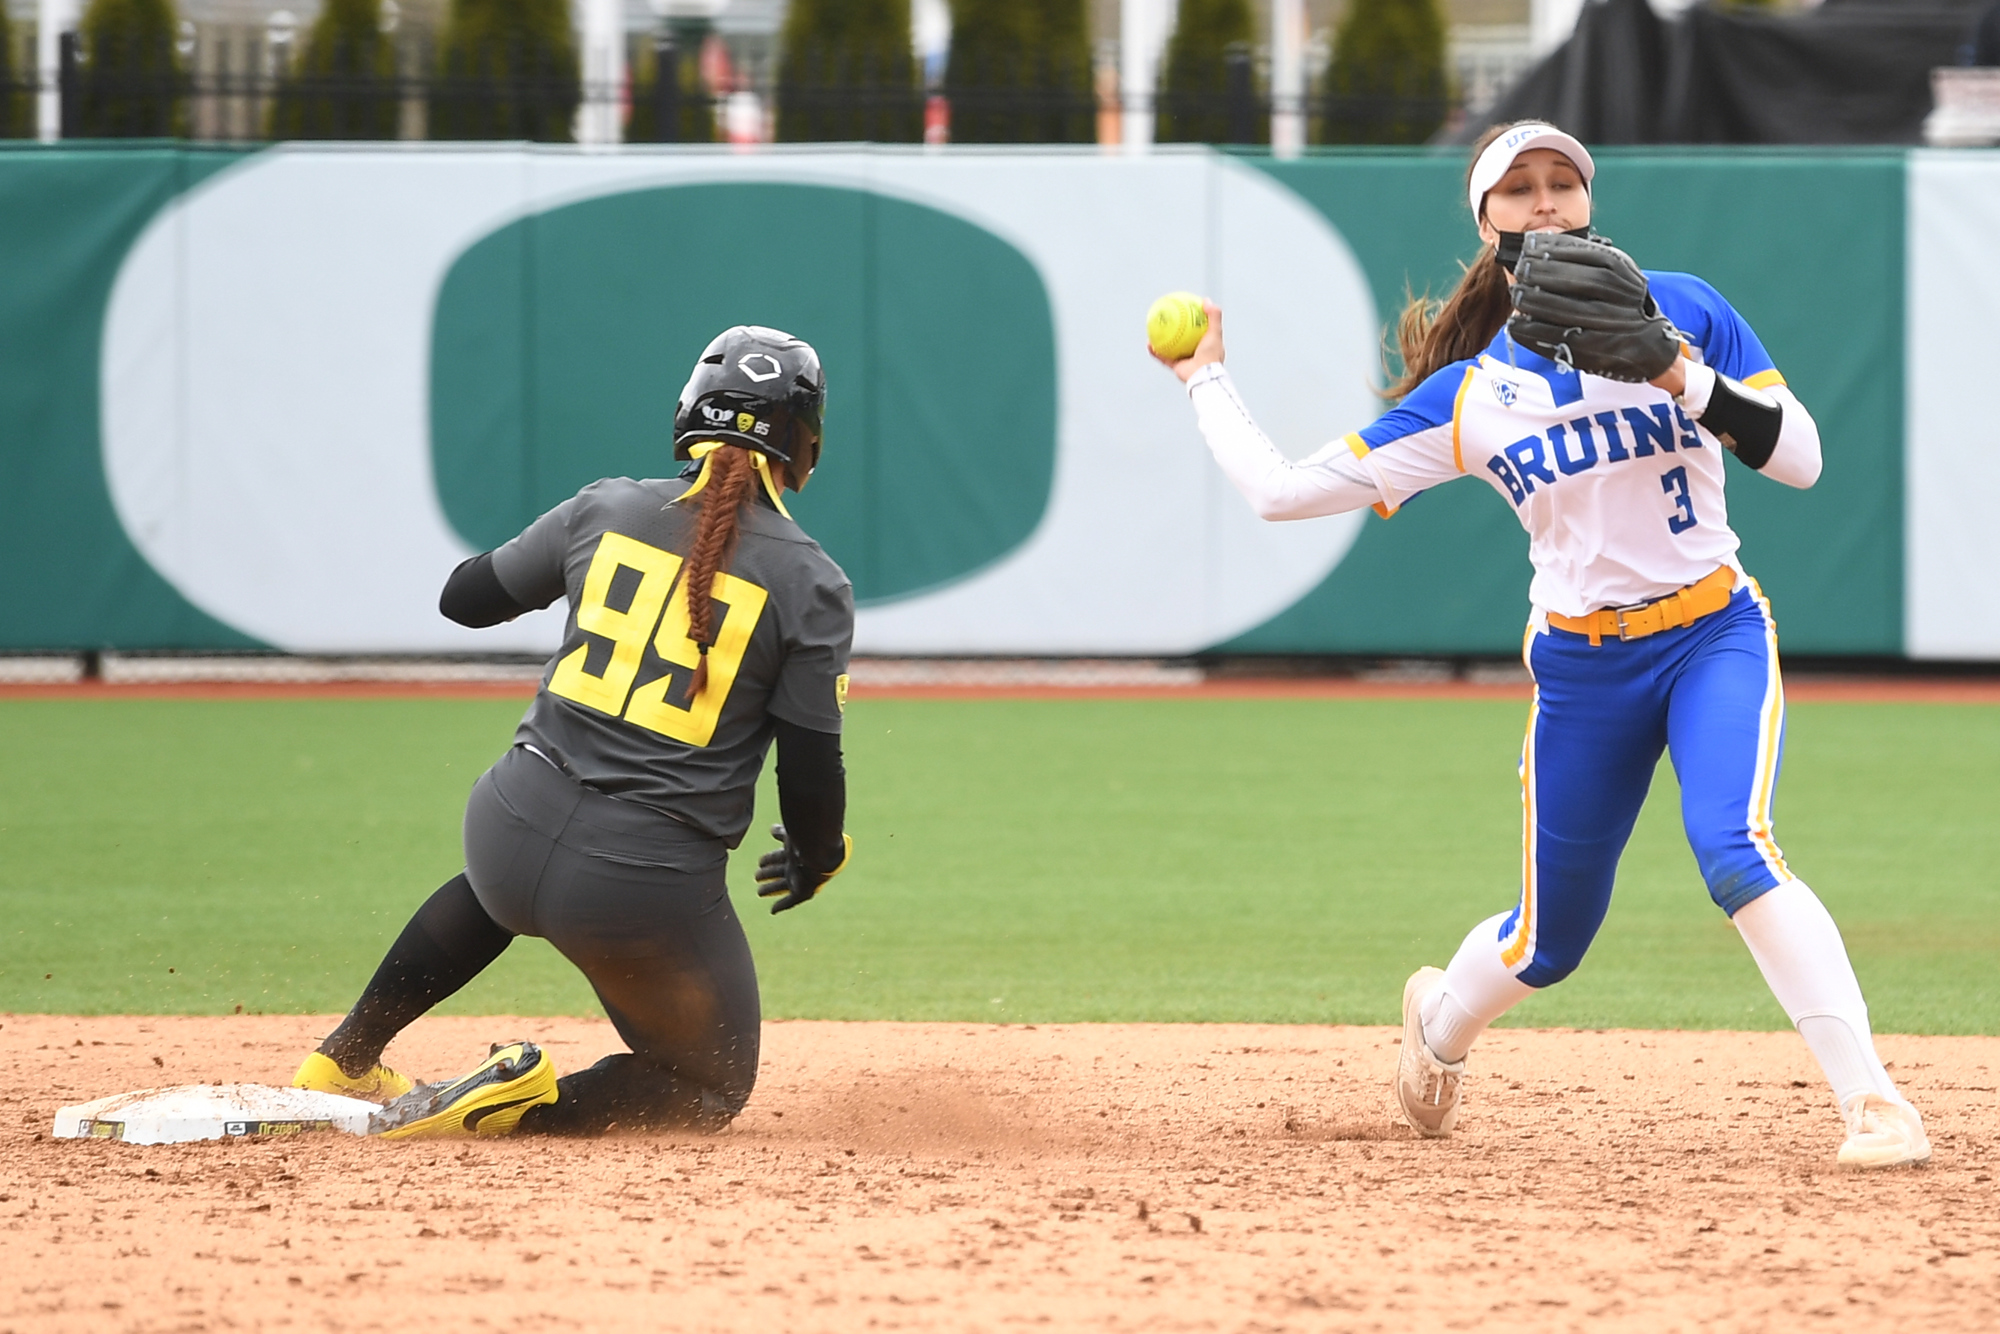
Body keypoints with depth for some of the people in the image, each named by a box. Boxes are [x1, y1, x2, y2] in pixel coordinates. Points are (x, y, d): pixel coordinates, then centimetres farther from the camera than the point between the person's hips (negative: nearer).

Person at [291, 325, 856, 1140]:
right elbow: (810, 772, -5)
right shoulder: (811, 584, -6)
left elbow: (464, 598, 16)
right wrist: (820, 857, 16)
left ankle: (343, 1062, 40)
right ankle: (522, 1107, -7)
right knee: (709, 1089, 19)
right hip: (653, 886, -4)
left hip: (513, 829, 5)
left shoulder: (607, 509, 3)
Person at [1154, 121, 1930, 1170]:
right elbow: (1283, 490, 4)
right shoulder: (1465, 393, 2)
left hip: (1716, 638, -2)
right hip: (1581, 669, 2)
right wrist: (1207, 385, 12)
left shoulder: (1679, 308, -1)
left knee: (1734, 851, -28)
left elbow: (1800, 457, -6)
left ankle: (1870, 1099, -28)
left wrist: (1689, 381, -20)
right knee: (1549, 939, 10)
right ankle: (1441, 1024, 46)